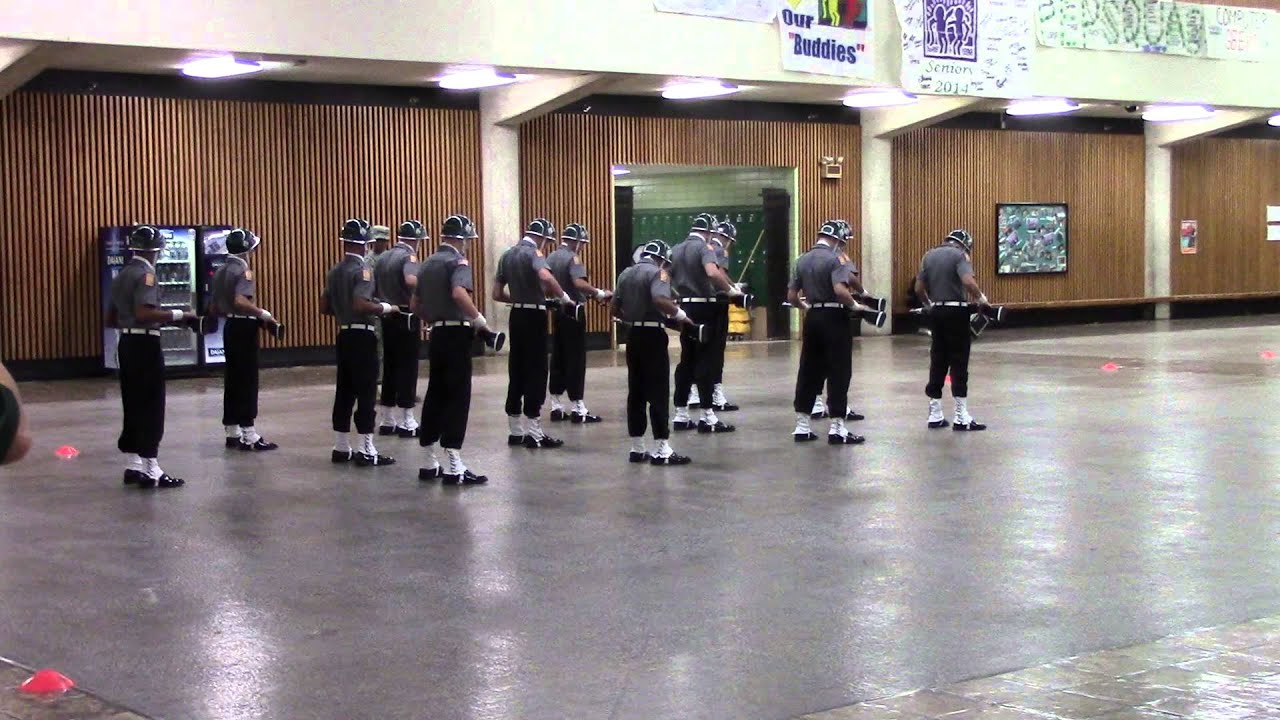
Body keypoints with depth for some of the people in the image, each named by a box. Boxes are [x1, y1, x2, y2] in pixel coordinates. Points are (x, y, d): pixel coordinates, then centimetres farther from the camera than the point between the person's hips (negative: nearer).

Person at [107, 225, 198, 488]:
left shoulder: (122, 275, 14)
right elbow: (144, 313, -27)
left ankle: (133, 465, 18)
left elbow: (111, 319, 17)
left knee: (133, 405, 13)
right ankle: (151, 470, -3)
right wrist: (178, 314, -20)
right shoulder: (145, 274, -13)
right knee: (151, 407, -4)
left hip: (127, 343, 9)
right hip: (145, 345, -9)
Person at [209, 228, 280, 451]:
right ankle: (249, 435, -5)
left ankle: (232, 433, 15)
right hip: (244, 328, -9)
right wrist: (262, 314, -18)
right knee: (247, 381, -6)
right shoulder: (243, 271, -13)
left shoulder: (220, 272, 13)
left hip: (230, 327, 9)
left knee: (232, 380, 11)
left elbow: (215, 308, 15)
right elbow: (240, 301, -28)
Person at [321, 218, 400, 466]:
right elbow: (361, 304, -26)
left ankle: (341, 447, 17)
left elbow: (324, 307, 13)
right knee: (366, 393, -4)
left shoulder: (334, 271, 11)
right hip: (362, 336, -8)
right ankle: (366, 451, -4)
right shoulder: (362, 270, -14)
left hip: (343, 335, 8)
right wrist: (386, 308, -13)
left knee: (344, 391, 12)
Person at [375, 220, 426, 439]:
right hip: (406, 318, -7)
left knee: (390, 367, 12)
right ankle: (406, 423, 0)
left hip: (388, 318, 7)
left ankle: (387, 421, 16)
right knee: (407, 369, -2)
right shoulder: (408, 257, -12)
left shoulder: (382, 258, 12)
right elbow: (411, 280, -33)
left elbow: (373, 291, 13)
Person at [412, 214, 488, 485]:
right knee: (457, 397, -7)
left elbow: (414, 305, 17)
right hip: (457, 334, -8)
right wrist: (478, 318, -18)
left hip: (437, 335, 8)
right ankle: (454, 467, -10)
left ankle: (429, 464, 15)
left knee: (435, 395, 12)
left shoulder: (427, 264, 14)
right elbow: (459, 293, -29)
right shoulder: (458, 261, -9)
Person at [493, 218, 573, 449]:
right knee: (536, 373, -4)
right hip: (534, 315, -7)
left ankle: (515, 431, 14)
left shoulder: (507, 256, 12)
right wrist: (564, 297, -21)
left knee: (516, 371, 11)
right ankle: (534, 433, -4)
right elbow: (546, 276, -33)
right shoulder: (533, 253, -11)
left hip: (516, 315, 7)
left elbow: (497, 294, 14)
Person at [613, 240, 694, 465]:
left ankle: (637, 448, 13)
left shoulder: (625, 274, 13)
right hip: (652, 335, -7)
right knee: (658, 392, -5)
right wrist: (680, 314, -14)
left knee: (636, 392, 10)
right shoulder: (657, 272, -9)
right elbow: (660, 300, -27)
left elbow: (616, 309, 12)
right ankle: (662, 450, -5)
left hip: (633, 335, 7)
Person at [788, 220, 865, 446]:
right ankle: (837, 429, -1)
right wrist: (854, 305, -9)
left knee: (808, 371, 11)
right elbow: (840, 290, -26)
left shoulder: (802, 260, 9)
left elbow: (791, 296, 10)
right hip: (834, 317, -7)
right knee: (838, 372, -1)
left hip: (812, 317, 7)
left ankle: (801, 426, 13)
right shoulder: (834, 259, -12)